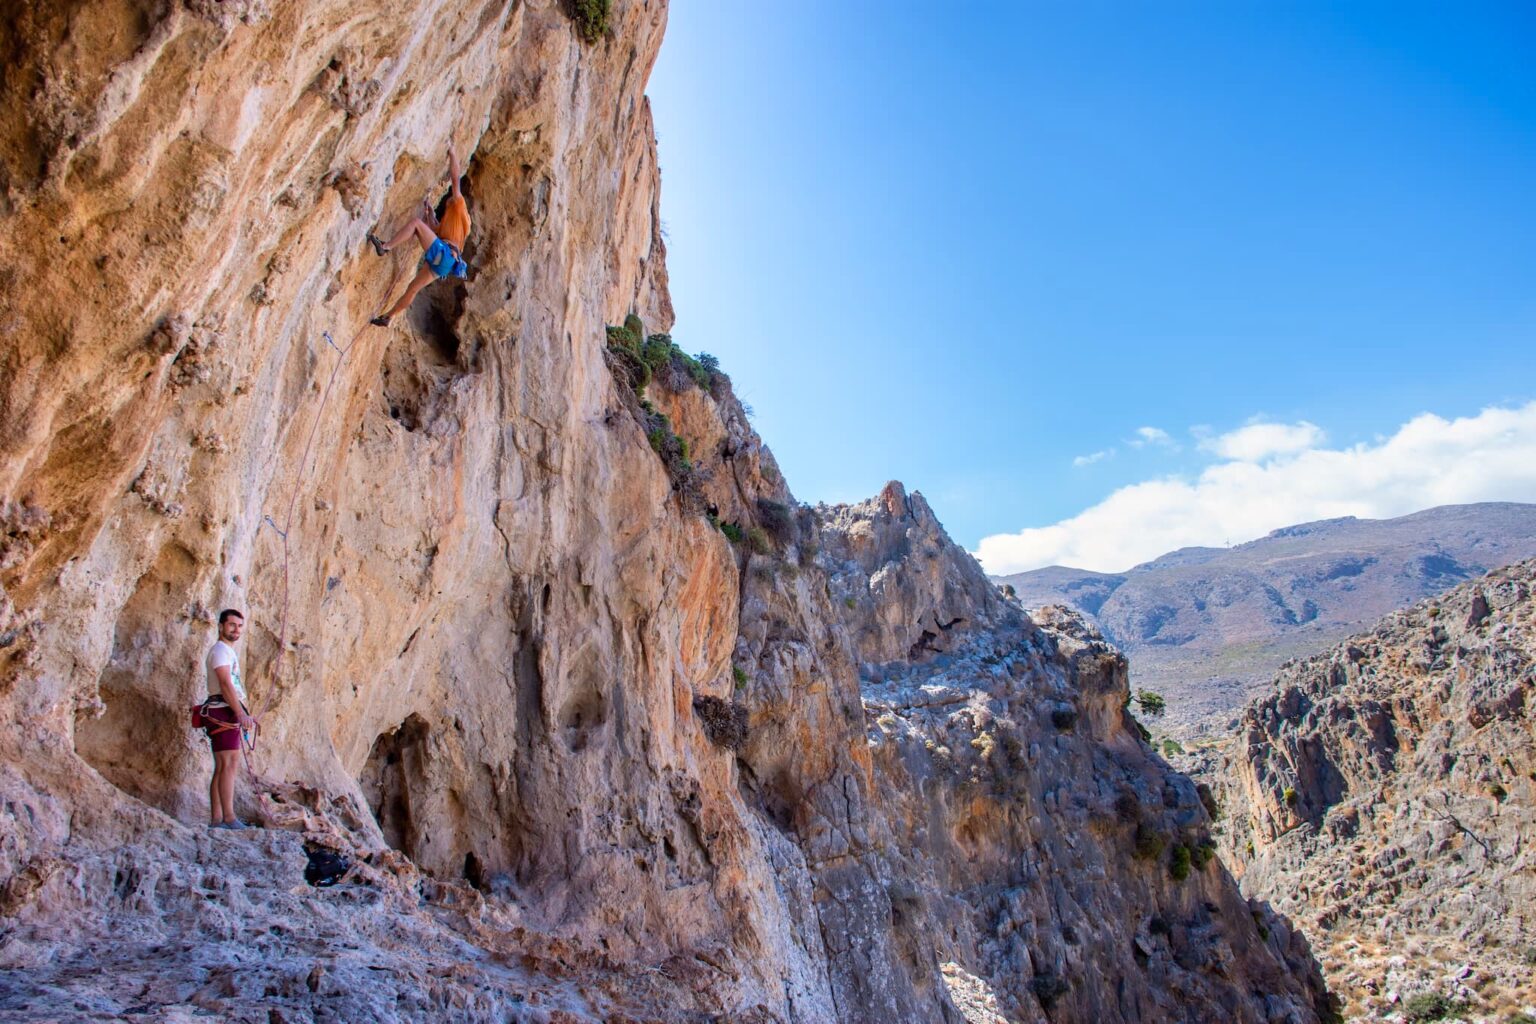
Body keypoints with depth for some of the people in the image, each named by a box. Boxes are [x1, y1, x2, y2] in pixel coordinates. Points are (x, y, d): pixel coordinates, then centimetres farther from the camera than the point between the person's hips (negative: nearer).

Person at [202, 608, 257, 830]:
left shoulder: (230, 652, 24)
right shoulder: (219, 650, -7)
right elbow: (225, 684, -20)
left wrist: (246, 713, 23)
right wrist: (240, 713, -30)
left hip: (230, 713, 10)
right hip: (222, 712, -10)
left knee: (222, 768, 8)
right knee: (230, 764, -14)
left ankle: (216, 819, 9)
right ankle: (229, 817, -17)